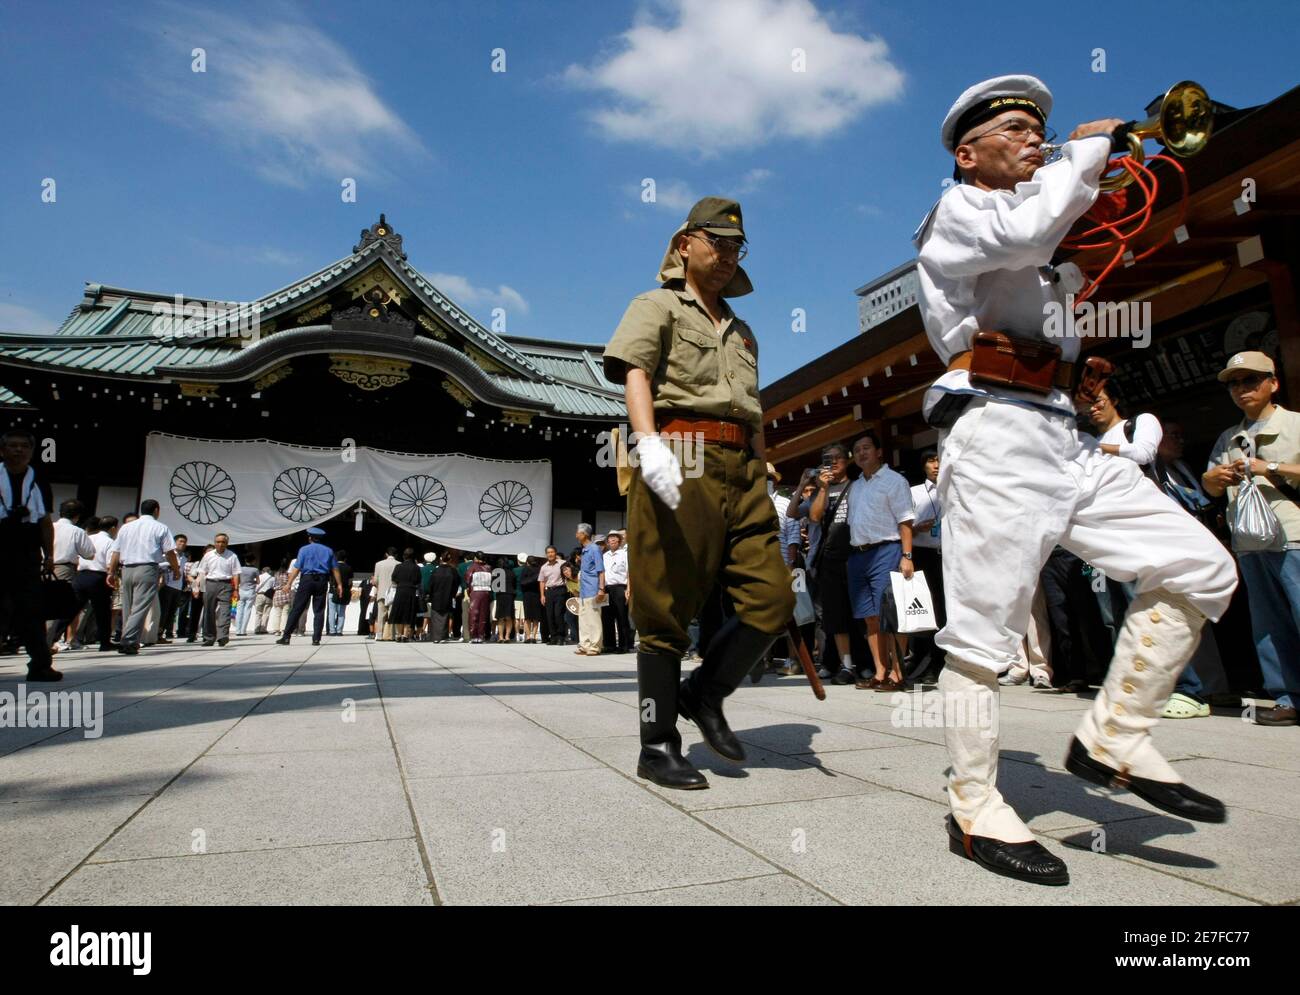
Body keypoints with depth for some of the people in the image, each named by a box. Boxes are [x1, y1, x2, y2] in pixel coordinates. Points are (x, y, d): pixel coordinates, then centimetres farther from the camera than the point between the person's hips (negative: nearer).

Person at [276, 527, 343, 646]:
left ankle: (286, 637, -1)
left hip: (306, 580, -2)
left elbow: (296, 568, -5)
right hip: (322, 581, 2)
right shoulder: (328, 551, 10)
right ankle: (316, 639, 0)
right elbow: (335, 569, 5)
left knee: (296, 609, 0)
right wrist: (339, 584, 7)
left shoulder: (304, 550, 3)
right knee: (319, 611, 4)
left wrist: (288, 583, -3)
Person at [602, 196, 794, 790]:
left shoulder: (742, 331, 29)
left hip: (741, 472, 7)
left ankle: (704, 694, 18)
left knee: (772, 600, -2)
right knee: (668, 611, -3)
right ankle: (657, 747, 8)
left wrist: (763, 478, 21)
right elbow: (634, 373, -10)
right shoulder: (657, 306, 9)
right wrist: (648, 441, -28)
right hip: (680, 463, -6)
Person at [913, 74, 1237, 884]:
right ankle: (976, 810, 4)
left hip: (1066, 440, 9)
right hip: (995, 438, -9)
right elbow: (1029, 231, -17)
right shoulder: (958, 212, 3)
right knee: (985, 632, -8)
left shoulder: (1032, 213, 31)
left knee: (1201, 569, 2)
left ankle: (1114, 739, 10)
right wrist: (1086, 149, 0)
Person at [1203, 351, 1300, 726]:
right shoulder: (1229, 438, 20)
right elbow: (1212, 487, 22)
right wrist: (1215, 477, 0)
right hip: (1249, 541, 5)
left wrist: (1270, 467, -12)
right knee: (1268, 625, 6)